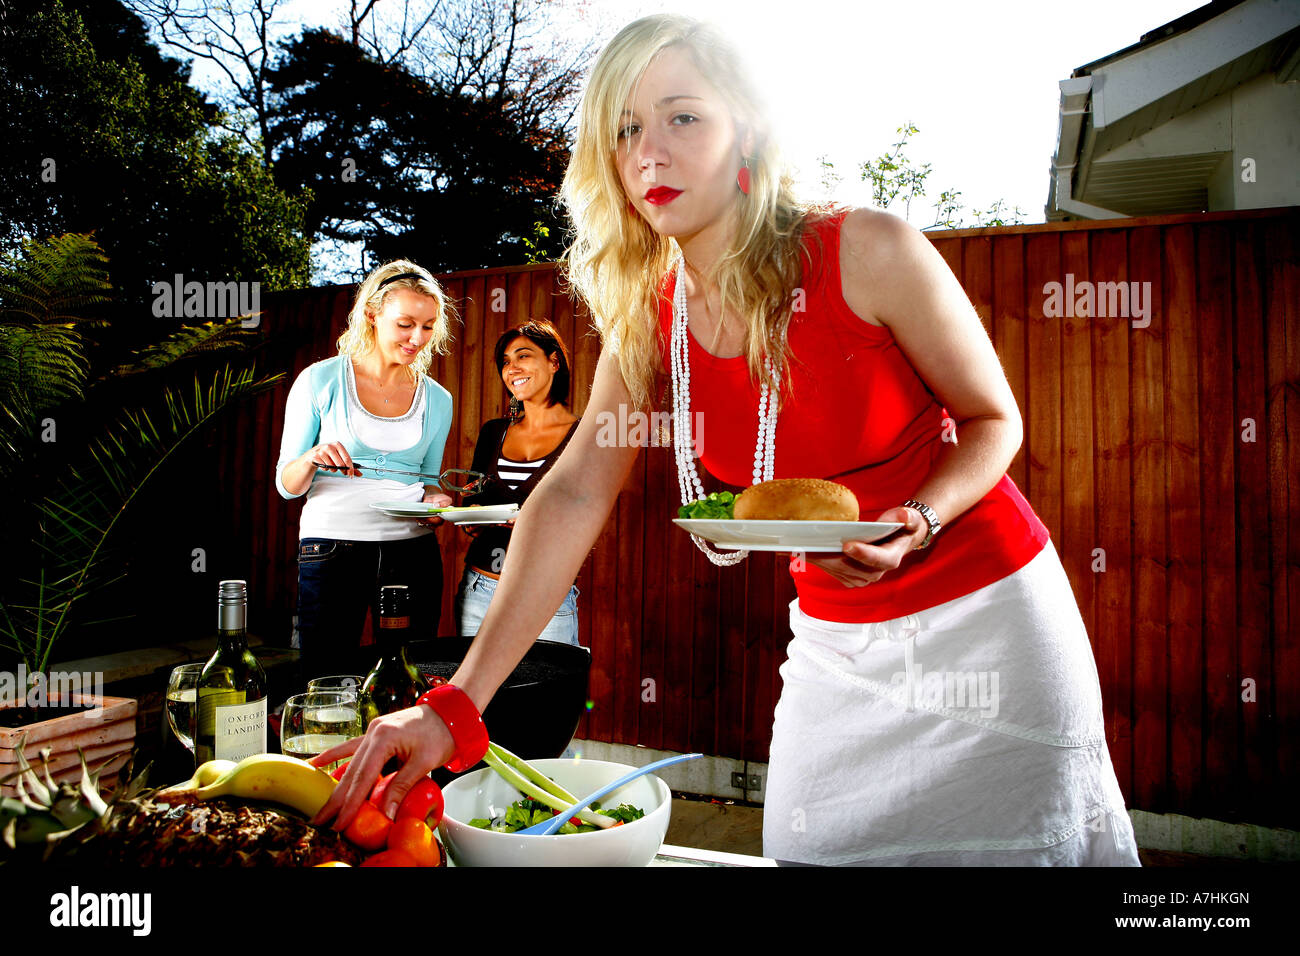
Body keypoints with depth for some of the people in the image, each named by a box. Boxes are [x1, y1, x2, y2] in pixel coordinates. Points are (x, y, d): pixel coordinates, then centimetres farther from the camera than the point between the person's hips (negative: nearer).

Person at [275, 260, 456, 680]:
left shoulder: (437, 399, 8)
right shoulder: (321, 381, 0)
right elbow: (287, 484, 3)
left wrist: (434, 501, -4)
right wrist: (313, 458, -18)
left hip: (413, 552, 3)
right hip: (332, 549, -2)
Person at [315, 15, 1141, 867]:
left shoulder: (867, 253, -18)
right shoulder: (648, 313, -6)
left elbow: (994, 419, -6)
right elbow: (577, 493, -13)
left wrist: (917, 523, -28)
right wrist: (458, 702, -19)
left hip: (985, 611, -3)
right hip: (835, 637, 4)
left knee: (1006, 844, 7)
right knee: (816, 847, 12)